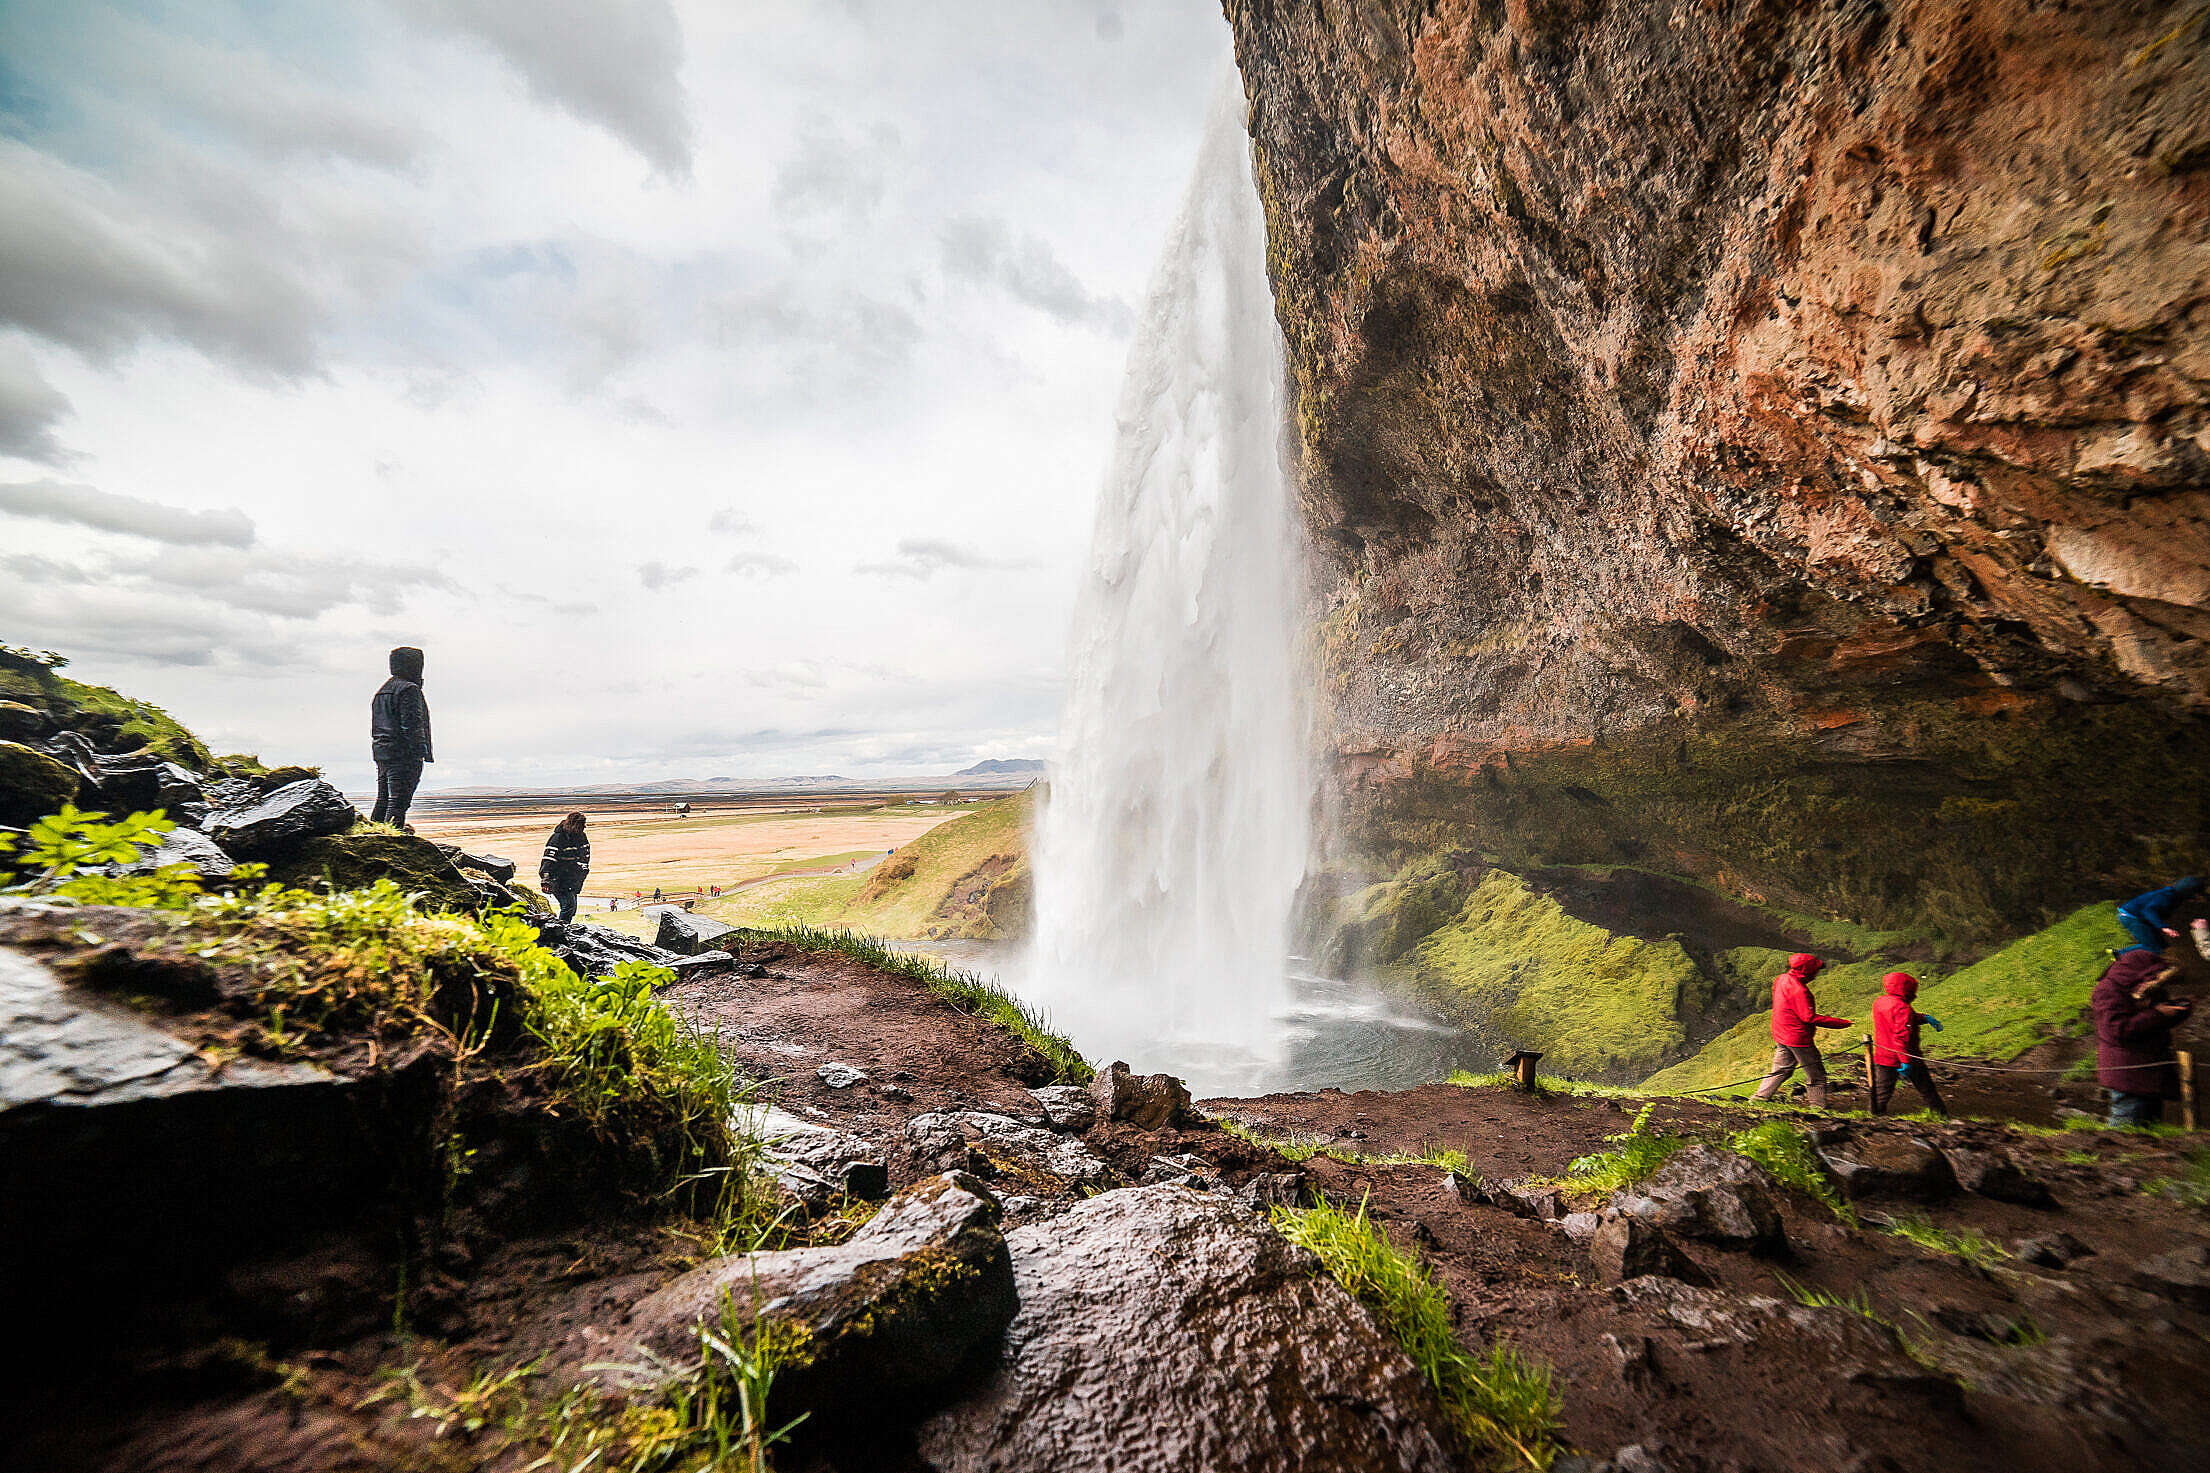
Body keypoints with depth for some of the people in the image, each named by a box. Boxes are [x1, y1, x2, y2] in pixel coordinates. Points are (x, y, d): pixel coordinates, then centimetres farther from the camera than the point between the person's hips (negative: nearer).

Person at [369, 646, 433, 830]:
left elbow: (375, 727, 22)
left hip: (380, 753, 9)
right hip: (404, 754, -9)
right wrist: (420, 751, -17)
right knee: (398, 801, -10)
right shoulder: (409, 689, -9)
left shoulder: (381, 691, 21)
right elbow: (412, 724, -17)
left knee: (382, 800, 14)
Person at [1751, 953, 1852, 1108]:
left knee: (1782, 1069, 19)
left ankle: (1760, 1096, 17)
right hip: (1798, 1037, -8)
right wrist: (1840, 1023, -22)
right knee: (1816, 1073, 8)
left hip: (1781, 1035, 8)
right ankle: (1817, 1106, 15)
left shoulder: (1781, 979, 1)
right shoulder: (1799, 991, -26)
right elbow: (1810, 1017, -25)